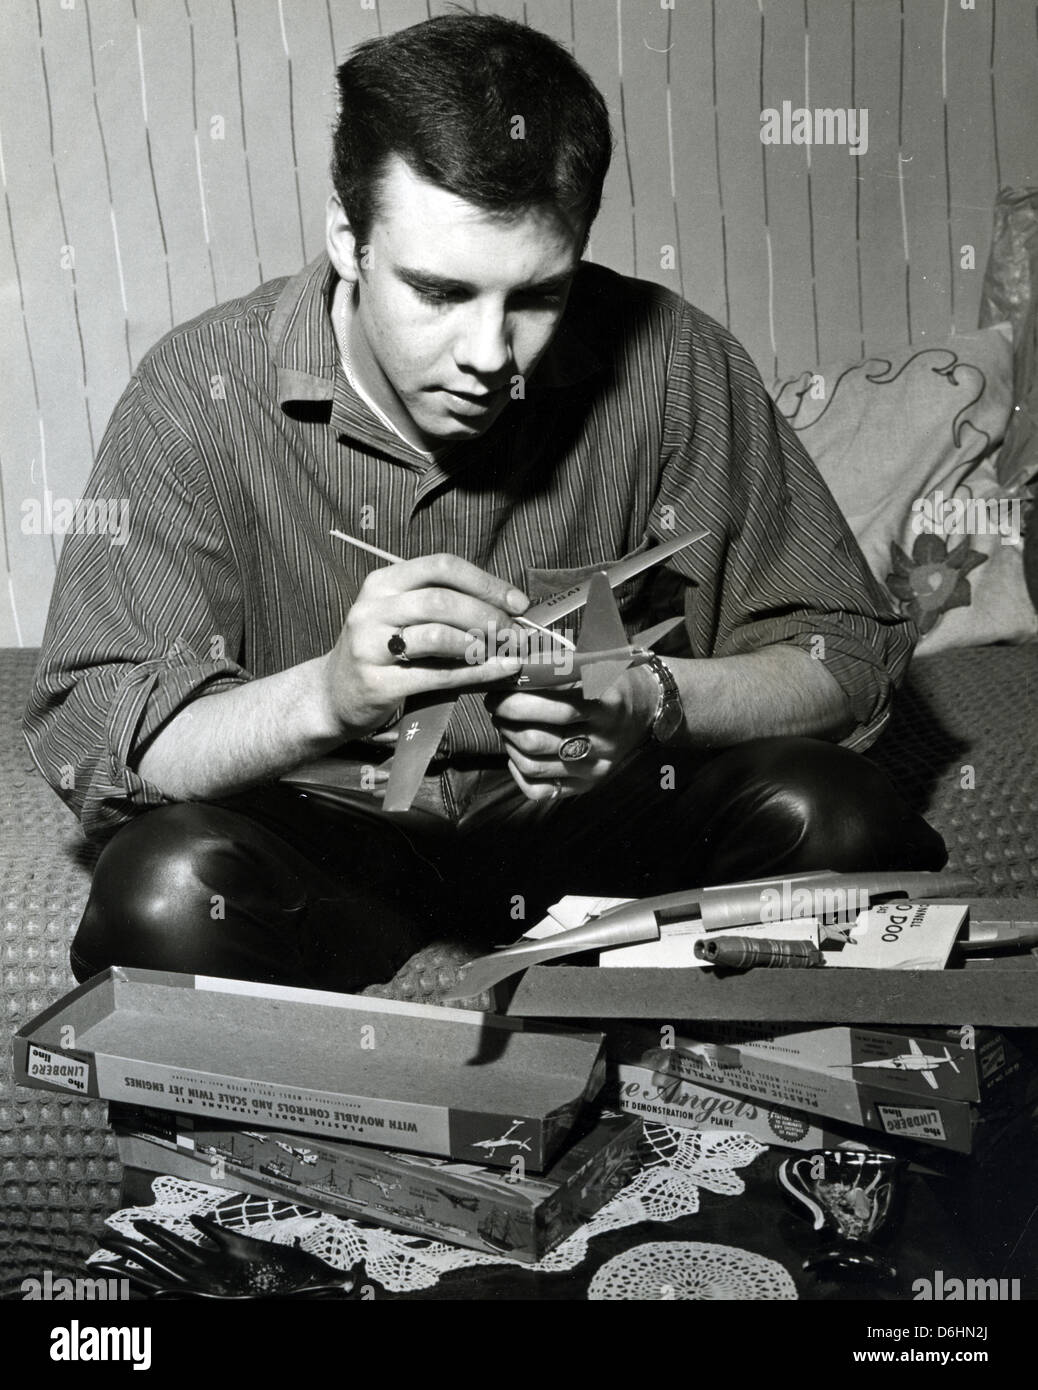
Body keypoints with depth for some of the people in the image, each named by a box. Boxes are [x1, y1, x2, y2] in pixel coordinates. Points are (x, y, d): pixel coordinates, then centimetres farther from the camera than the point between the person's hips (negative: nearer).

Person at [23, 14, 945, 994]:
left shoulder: (664, 365, -12)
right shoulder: (201, 395, -14)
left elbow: (848, 654, -7)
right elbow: (85, 738, -17)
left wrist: (654, 703, -28)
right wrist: (328, 697, -36)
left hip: (592, 809, 1)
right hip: (325, 830, 0)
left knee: (834, 820, -24)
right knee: (166, 887, -31)